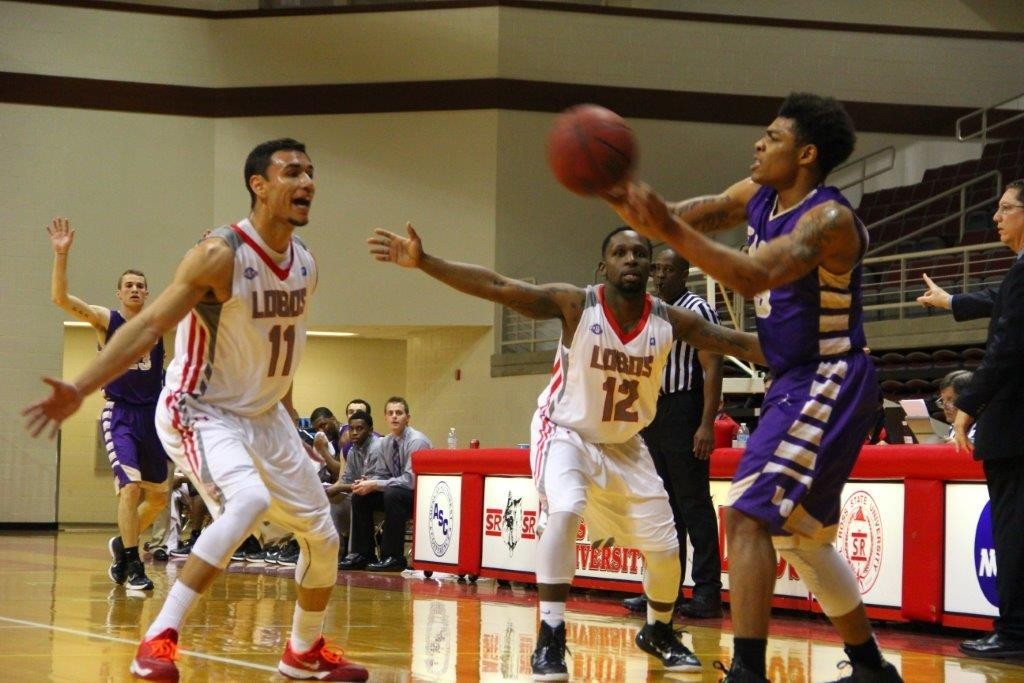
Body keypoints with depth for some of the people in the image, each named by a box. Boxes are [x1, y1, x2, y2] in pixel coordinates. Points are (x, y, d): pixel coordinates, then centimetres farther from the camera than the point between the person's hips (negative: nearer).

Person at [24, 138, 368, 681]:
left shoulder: (305, 266, 2)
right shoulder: (220, 255, -21)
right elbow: (149, 325, -26)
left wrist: (287, 423, 21)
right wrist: (81, 388, -37)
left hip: (264, 416, 8)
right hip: (199, 411, -8)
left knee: (322, 535, 9)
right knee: (250, 500, -34)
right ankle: (159, 638, -28)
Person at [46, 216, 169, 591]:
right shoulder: (105, 319, -4)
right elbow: (60, 298, -16)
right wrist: (61, 254, -29)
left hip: (152, 415, 4)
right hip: (119, 415, -4)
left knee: (158, 495, 11)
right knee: (131, 486, -19)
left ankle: (122, 543, 36)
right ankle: (132, 565, -10)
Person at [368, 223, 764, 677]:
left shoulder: (670, 321, -15)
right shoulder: (576, 305, -24)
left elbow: (738, 343, -11)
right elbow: (495, 286, -30)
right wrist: (423, 261, -39)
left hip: (625, 445, 4)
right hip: (566, 433, -4)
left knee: (665, 548, 4)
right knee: (564, 512, -33)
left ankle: (658, 633, 34)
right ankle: (550, 638, -24)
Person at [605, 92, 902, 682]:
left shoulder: (829, 218, -22)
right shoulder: (760, 196, 6)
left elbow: (756, 276, -37)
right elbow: (690, 215, 0)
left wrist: (671, 233, -45)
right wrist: (639, 208, -23)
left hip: (828, 384, -10)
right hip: (796, 383, 10)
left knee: (748, 515, -20)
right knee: (803, 535, 19)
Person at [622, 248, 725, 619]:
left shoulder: (697, 310, -7)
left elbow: (712, 368, -13)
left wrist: (707, 424, -21)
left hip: (683, 412, -8)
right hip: (651, 414, 8)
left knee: (694, 505, -8)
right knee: (664, 506, 10)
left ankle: (707, 592, -7)